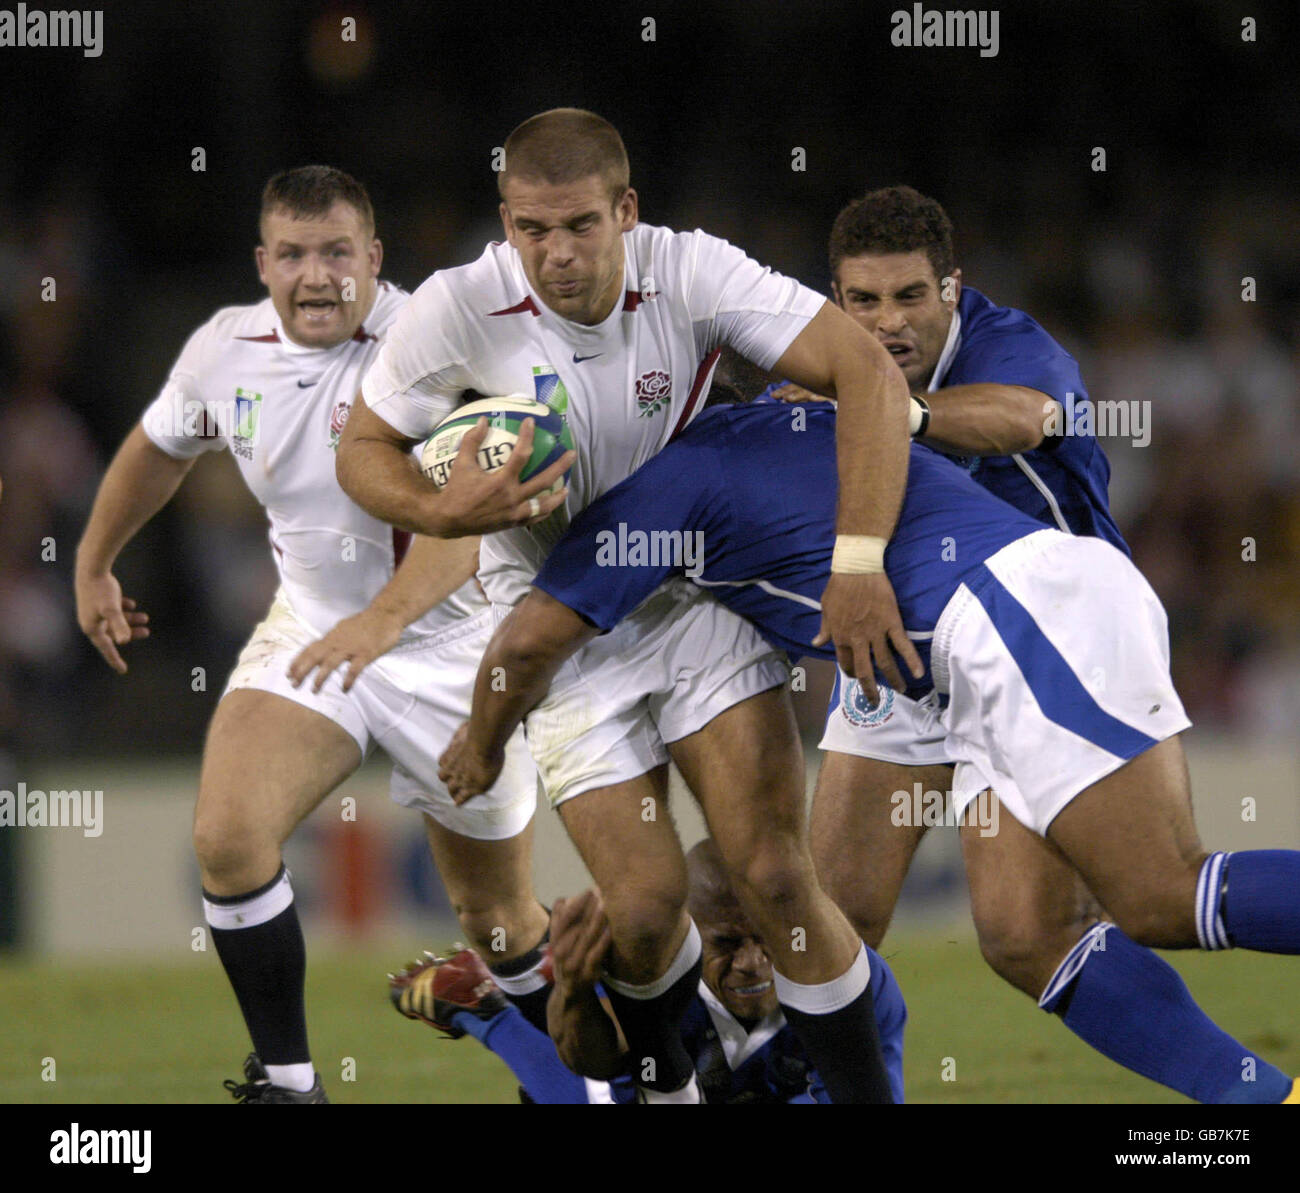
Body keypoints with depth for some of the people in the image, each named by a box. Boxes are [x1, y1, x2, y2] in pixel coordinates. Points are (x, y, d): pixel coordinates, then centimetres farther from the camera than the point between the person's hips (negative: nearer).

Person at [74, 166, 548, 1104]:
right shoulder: (227, 350, -5)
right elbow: (159, 447, 18)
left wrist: (385, 619, -49)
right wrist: (95, 565, 27)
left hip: (450, 638, -4)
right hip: (312, 629, 4)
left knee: (499, 917, 6)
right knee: (228, 836, -20)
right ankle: (286, 1079, -6)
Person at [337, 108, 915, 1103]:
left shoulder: (690, 274, -21)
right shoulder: (459, 310, -19)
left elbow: (867, 370, -26)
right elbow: (364, 448, -5)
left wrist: (859, 561, -36)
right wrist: (442, 513, -27)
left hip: (700, 597, 0)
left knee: (774, 877, -13)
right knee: (647, 907, -7)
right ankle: (665, 1083, 26)